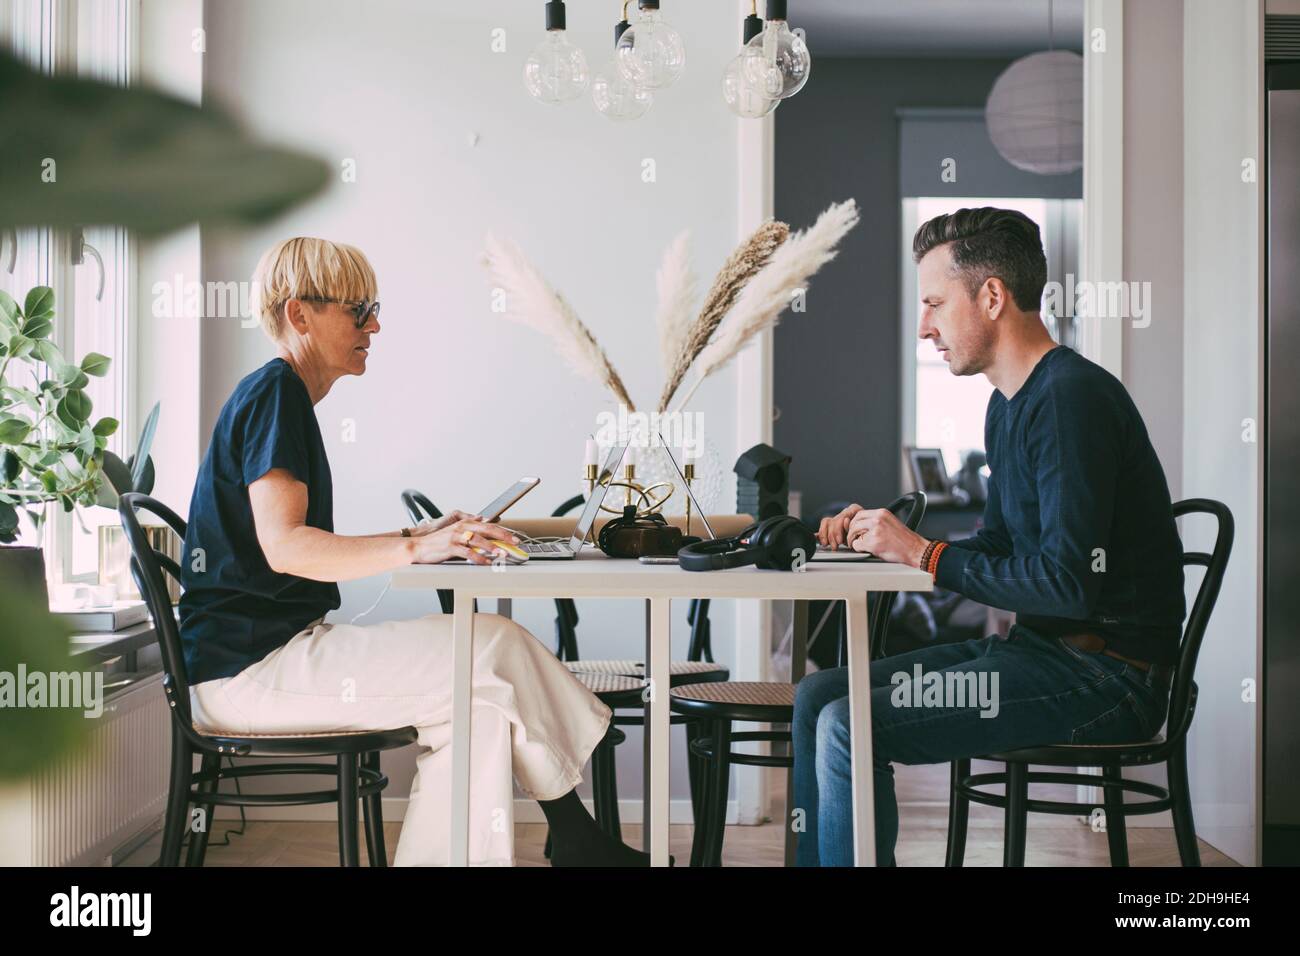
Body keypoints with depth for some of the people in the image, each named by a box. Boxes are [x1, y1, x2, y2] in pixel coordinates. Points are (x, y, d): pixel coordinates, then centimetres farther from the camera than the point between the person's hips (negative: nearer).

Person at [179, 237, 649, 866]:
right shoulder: (275, 393, -11)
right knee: (496, 649, -14)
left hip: (275, 650, 10)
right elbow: (284, 547, -24)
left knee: (478, 704, -5)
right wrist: (416, 549, -31)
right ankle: (576, 839, 1)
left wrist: (421, 537, 12)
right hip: (248, 667, -10)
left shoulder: (276, 397, 21)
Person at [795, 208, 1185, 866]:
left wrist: (924, 552, -15)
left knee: (849, 727, -21)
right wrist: (886, 537, 5)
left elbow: (1069, 583, -24)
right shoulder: (1008, 404, 14)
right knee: (816, 698, 4)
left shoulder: (1072, 397, -17)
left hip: (1105, 673, -10)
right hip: (1043, 648, 10)